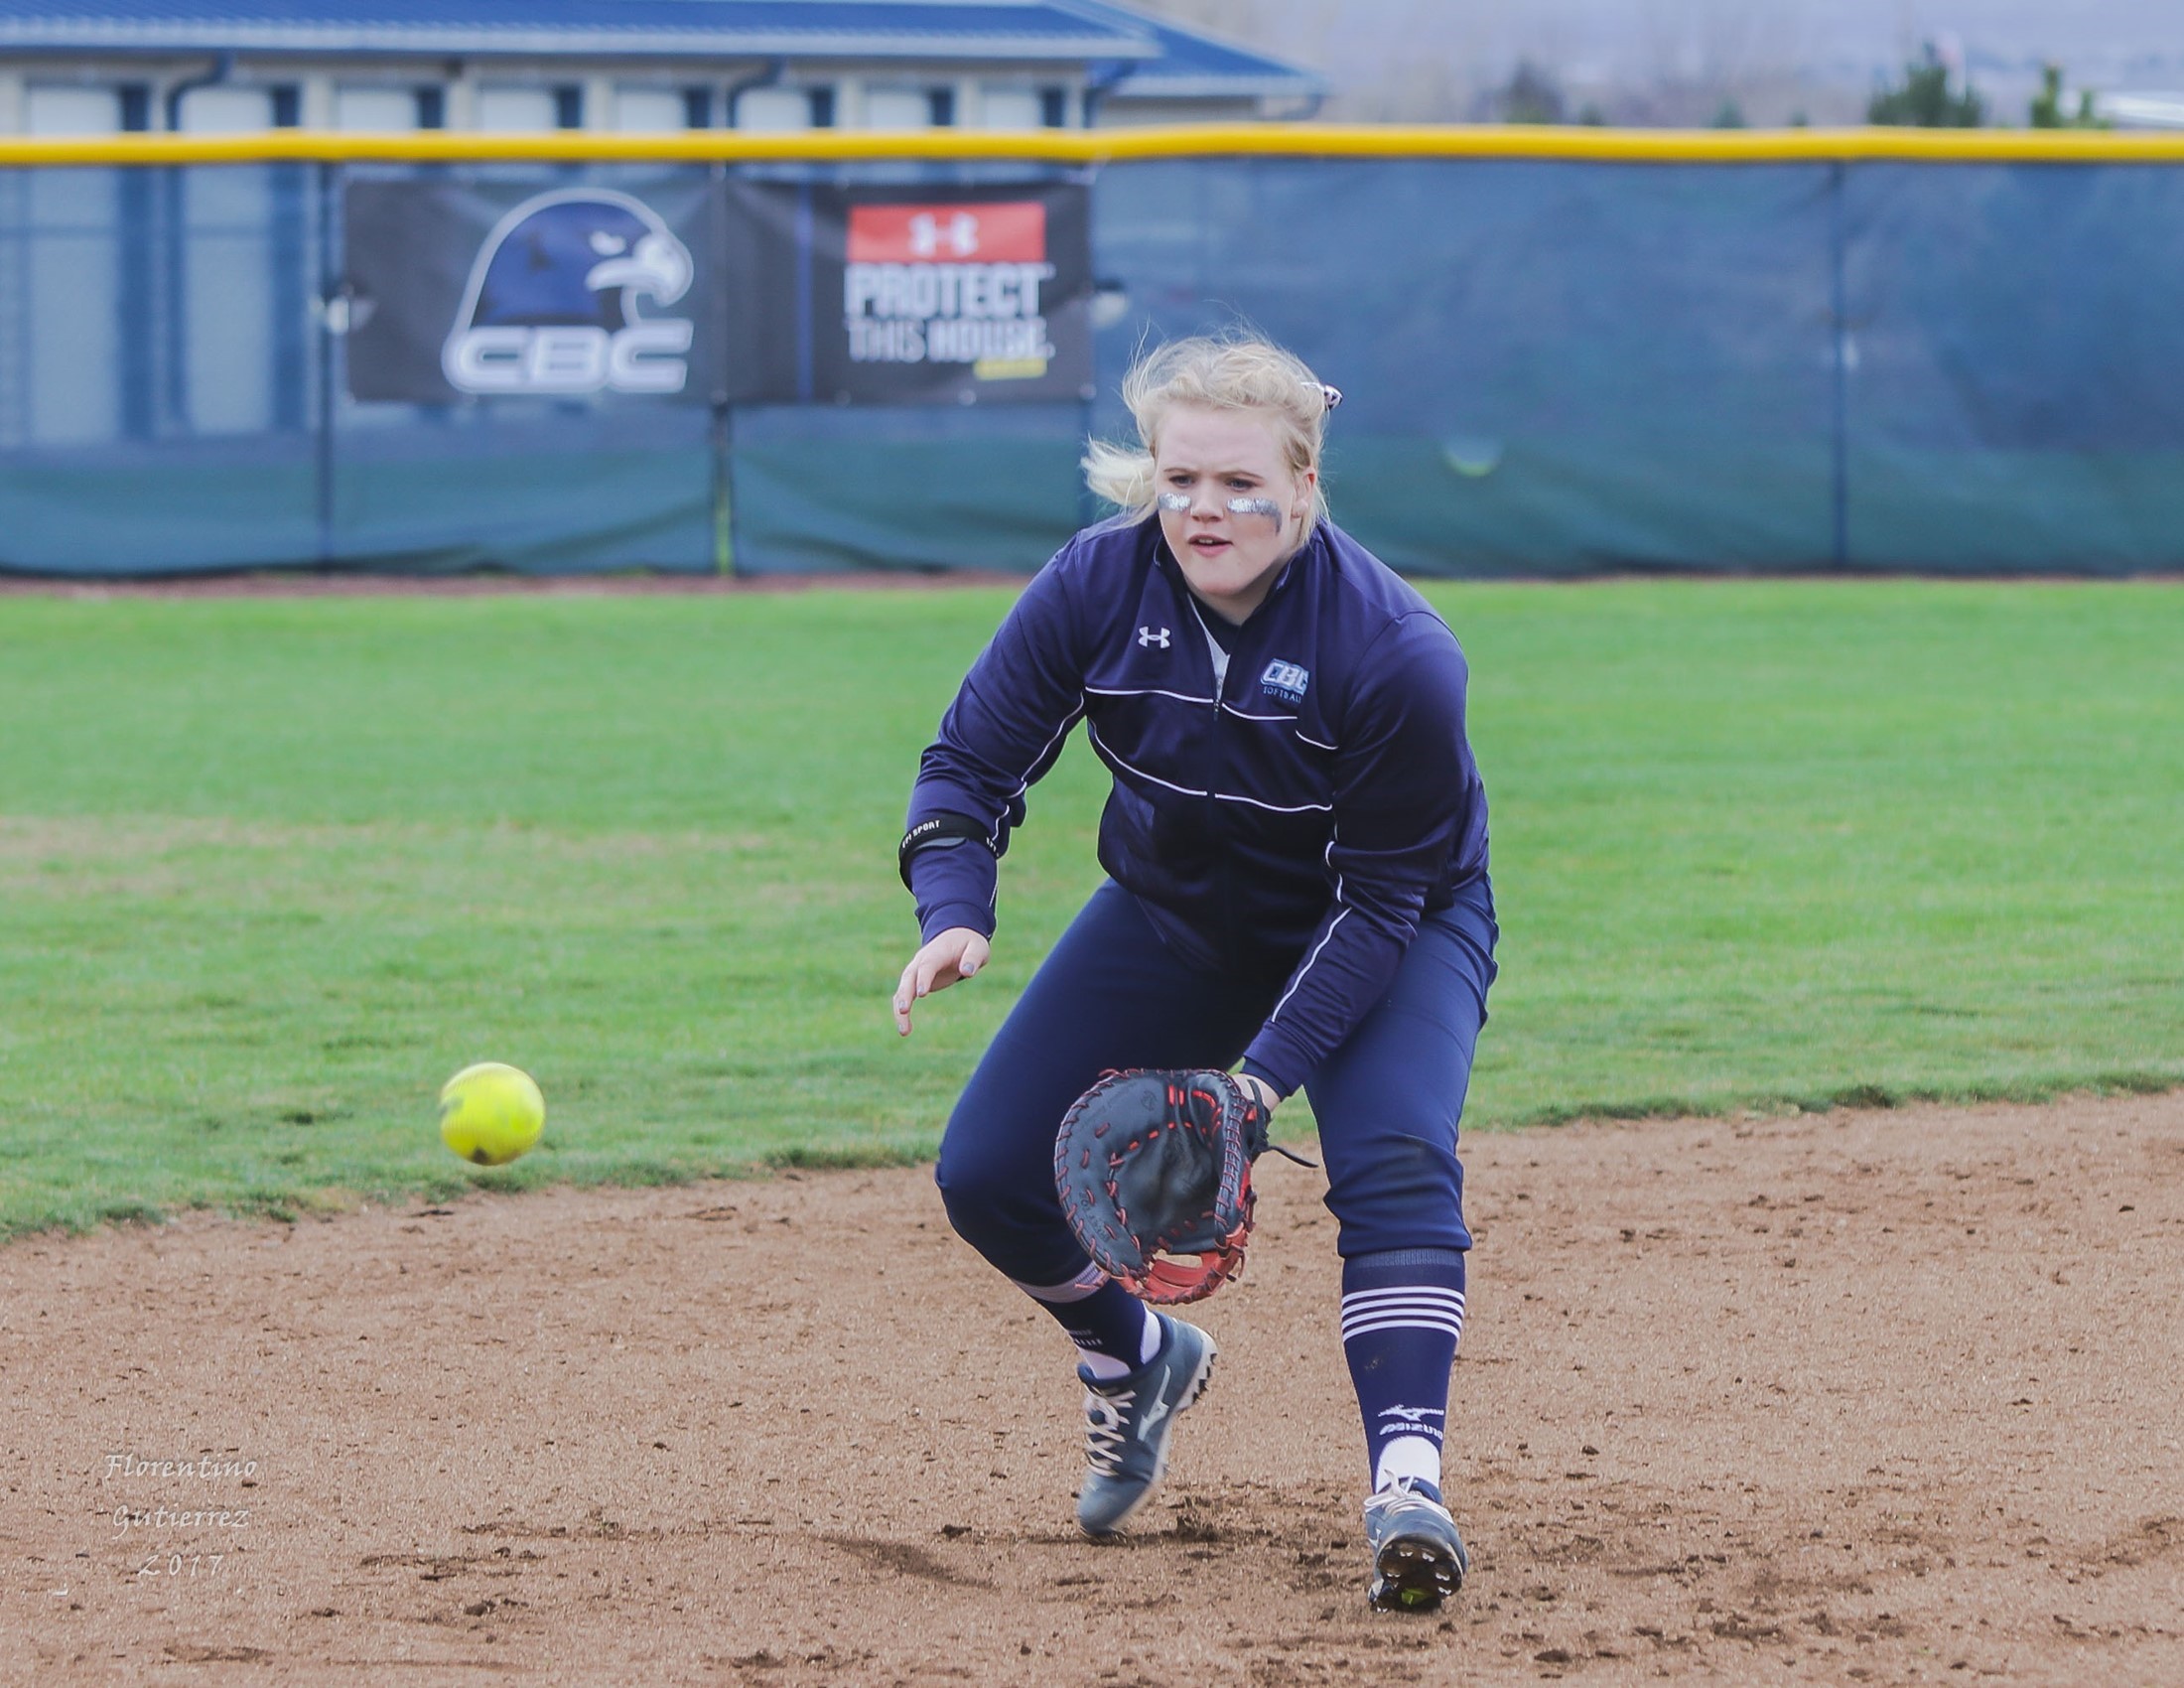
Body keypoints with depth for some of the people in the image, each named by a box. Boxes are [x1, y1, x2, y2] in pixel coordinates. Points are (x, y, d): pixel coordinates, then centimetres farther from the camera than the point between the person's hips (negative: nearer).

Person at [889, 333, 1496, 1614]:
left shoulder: (1398, 654, -33)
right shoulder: (1100, 584, -22)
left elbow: (1379, 902, -27)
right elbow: (975, 761, -13)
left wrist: (1266, 1074, -35)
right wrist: (956, 911, -33)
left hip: (1389, 932, -4)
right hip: (1178, 916, 4)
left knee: (1396, 1161, -31)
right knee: (988, 1176, 0)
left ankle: (1407, 1481, -37)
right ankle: (1140, 1362, 29)